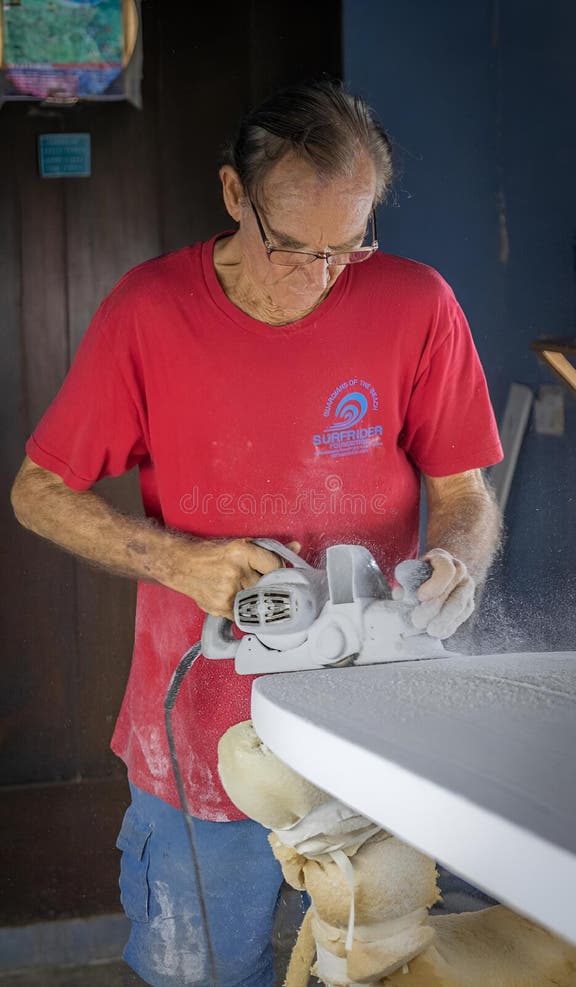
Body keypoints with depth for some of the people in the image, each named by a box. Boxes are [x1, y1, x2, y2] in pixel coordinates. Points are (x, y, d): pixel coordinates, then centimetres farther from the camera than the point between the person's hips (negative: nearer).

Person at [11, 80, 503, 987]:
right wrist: (177, 560, -16)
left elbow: (463, 492, 2)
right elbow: (38, 492, -2)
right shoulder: (149, 311, -9)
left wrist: (456, 562, -20)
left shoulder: (416, 307, -8)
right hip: (197, 732, 0)